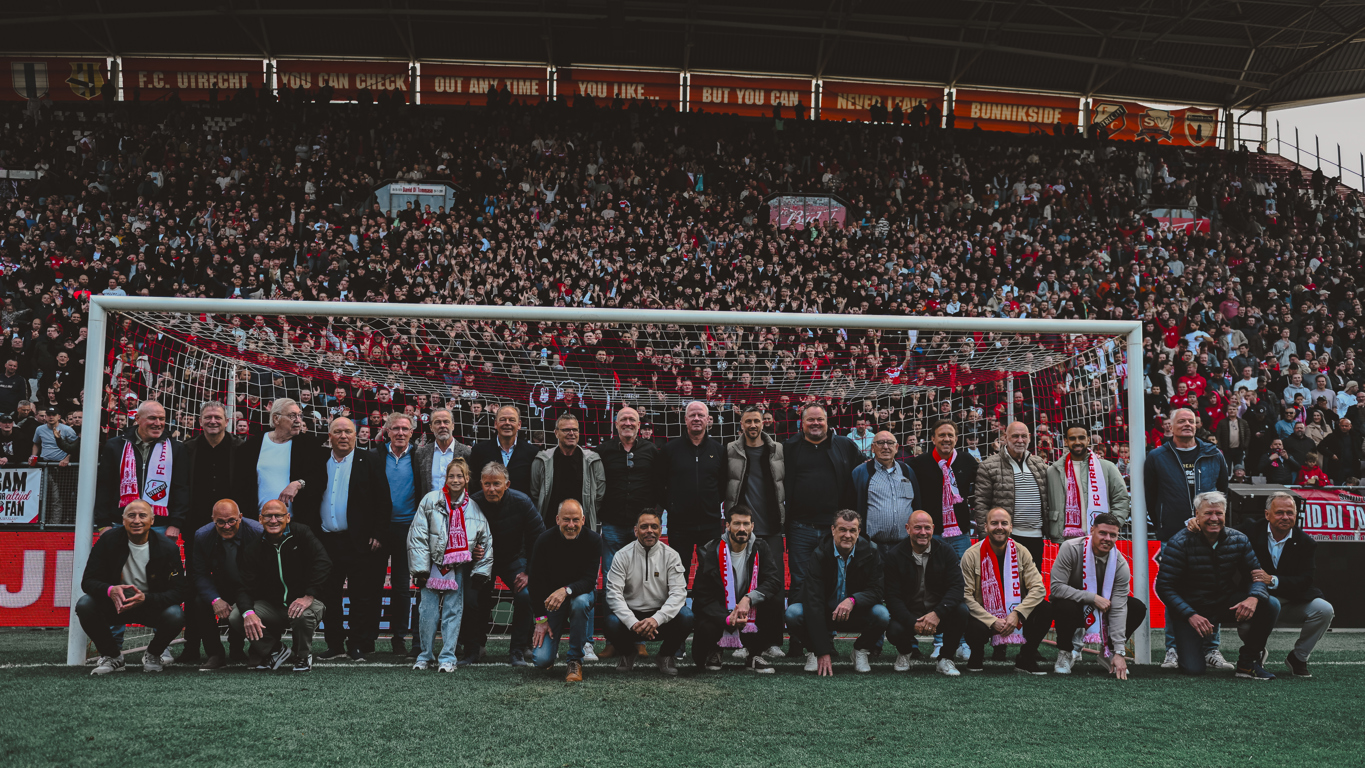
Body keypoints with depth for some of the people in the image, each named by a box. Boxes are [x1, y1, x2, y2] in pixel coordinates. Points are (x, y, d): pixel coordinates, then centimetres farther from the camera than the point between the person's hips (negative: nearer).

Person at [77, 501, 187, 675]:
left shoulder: (168, 548, -13)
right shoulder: (108, 540, -10)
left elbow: (181, 590, -15)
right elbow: (88, 581, -11)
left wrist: (146, 599, -33)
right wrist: (110, 590, -36)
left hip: (153, 606, -1)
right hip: (116, 605, 1)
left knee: (175, 616, -32)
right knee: (84, 605, -27)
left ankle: (153, 655, 3)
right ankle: (112, 656, -2)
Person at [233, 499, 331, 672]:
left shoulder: (301, 533, -8)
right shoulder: (255, 547, -2)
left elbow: (323, 562, -19)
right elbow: (246, 587, -7)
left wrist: (309, 596, -31)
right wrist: (248, 612, -29)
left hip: (302, 601, -3)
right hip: (271, 605, 3)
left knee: (303, 615, -37)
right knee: (235, 617, -17)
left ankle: (303, 656, -4)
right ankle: (276, 651, 3)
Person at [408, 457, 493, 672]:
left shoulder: (474, 507, 4)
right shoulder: (430, 501, -1)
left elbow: (486, 540, 11)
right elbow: (418, 536, -3)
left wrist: (481, 570, 6)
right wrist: (420, 569, -7)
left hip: (458, 568, 1)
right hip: (433, 565, -1)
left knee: (453, 613, 3)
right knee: (429, 613, 2)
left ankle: (447, 657, 10)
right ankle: (426, 655, 18)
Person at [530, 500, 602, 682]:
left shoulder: (593, 540, -14)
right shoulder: (544, 541, -13)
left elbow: (590, 580, -20)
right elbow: (536, 581, -6)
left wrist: (566, 590, -40)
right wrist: (540, 618, -10)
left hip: (581, 593, 0)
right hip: (551, 600, 0)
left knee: (580, 602, -39)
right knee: (542, 660, -15)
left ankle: (575, 661, -21)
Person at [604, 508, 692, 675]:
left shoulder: (671, 556, 0)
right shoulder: (622, 556, -2)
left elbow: (678, 592, -10)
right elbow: (614, 593, -10)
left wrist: (656, 619, -27)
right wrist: (633, 623, -26)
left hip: (661, 617, 0)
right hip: (630, 615, 0)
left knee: (686, 616, -29)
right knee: (612, 622, -32)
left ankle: (665, 655, 3)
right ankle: (627, 653, 5)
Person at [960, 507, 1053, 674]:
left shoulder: (1021, 553, 0)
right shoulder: (972, 556, -8)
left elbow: (1038, 588, -7)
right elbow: (966, 595, -14)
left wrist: (1017, 614, -22)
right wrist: (993, 621, -23)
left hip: (1017, 618, 3)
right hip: (984, 617, -3)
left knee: (1045, 609, -22)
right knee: (975, 629, -37)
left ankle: (1025, 659, 0)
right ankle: (976, 657, 3)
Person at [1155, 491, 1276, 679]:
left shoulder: (1238, 540, -3)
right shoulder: (1179, 544, -15)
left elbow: (1258, 575, -4)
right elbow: (1164, 587, -15)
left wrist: (1254, 598, -28)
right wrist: (1190, 615, -28)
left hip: (1226, 603, 4)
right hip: (1190, 608, -4)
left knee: (1267, 604, -23)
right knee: (1193, 669, -19)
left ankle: (1247, 663, -6)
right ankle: (1185, 650, 20)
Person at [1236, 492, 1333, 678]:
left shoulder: (1305, 542, -3)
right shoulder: (1251, 530, -4)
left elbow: (1306, 580, -13)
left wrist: (1272, 580, -28)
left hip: (1292, 602, 2)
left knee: (1324, 610, -21)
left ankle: (1298, 658, 5)